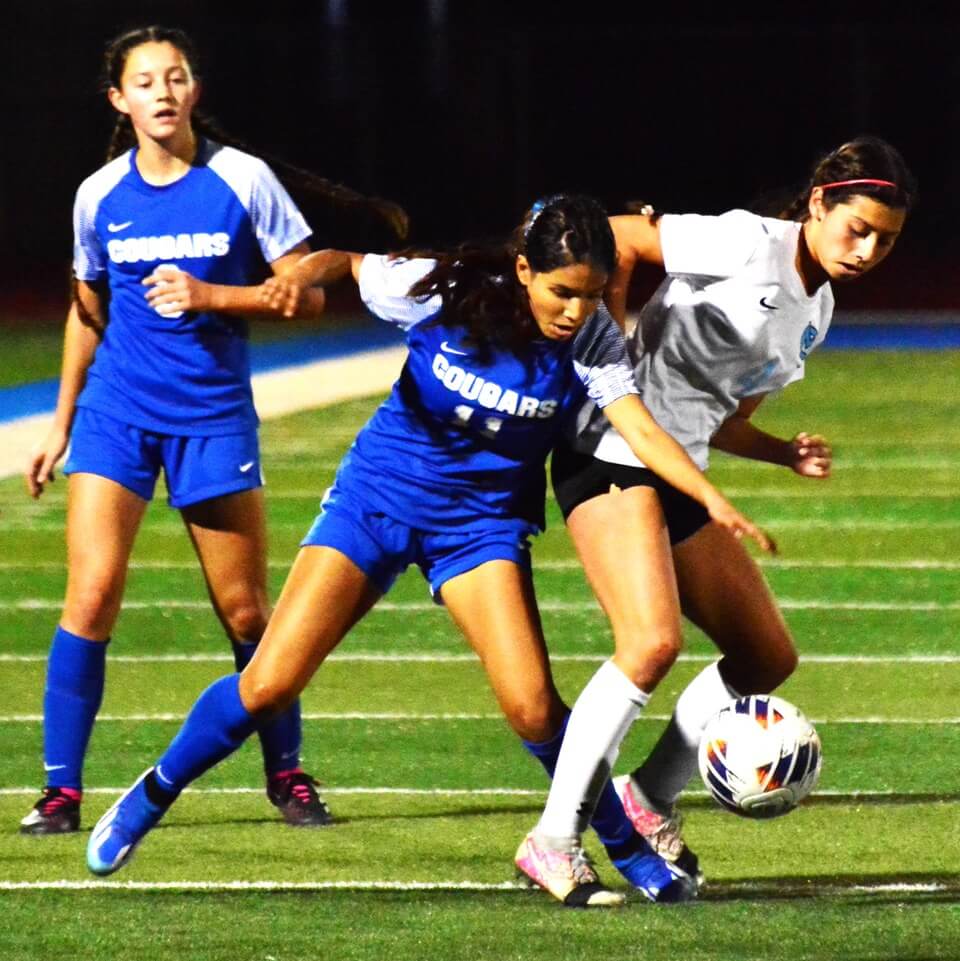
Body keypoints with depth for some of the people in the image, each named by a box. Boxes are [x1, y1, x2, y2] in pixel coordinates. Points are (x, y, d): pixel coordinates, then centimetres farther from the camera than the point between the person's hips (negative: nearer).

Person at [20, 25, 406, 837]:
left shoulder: (242, 180, -5)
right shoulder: (100, 196, 3)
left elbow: (307, 295, -3)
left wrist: (209, 295, -17)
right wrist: (61, 426, 19)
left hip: (214, 417, -1)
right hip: (116, 412, 1)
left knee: (247, 613, 4)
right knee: (91, 595, -12)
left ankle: (286, 772, 23)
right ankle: (62, 791, -6)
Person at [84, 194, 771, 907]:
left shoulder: (591, 340, -16)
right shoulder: (445, 292, -18)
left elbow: (640, 427, -26)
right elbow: (348, 263, -3)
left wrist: (712, 499, -41)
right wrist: (304, 274, -25)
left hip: (483, 521, 0)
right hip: (378, 497, 0)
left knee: (531, 703, -18)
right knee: (267, 686, -7)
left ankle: (631, 850, 2)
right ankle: (147, 803, 15)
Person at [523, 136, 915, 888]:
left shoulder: (815, 312, 16)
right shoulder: (749, 245, -10)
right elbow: (615, 238, -11)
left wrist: (789, 454, 2)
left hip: (679, 479, 9)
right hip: (614, 453, -9)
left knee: (769, 658, 9)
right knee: (653, 642, -25)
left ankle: (649, 801, 21)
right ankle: (554, 838, -18)